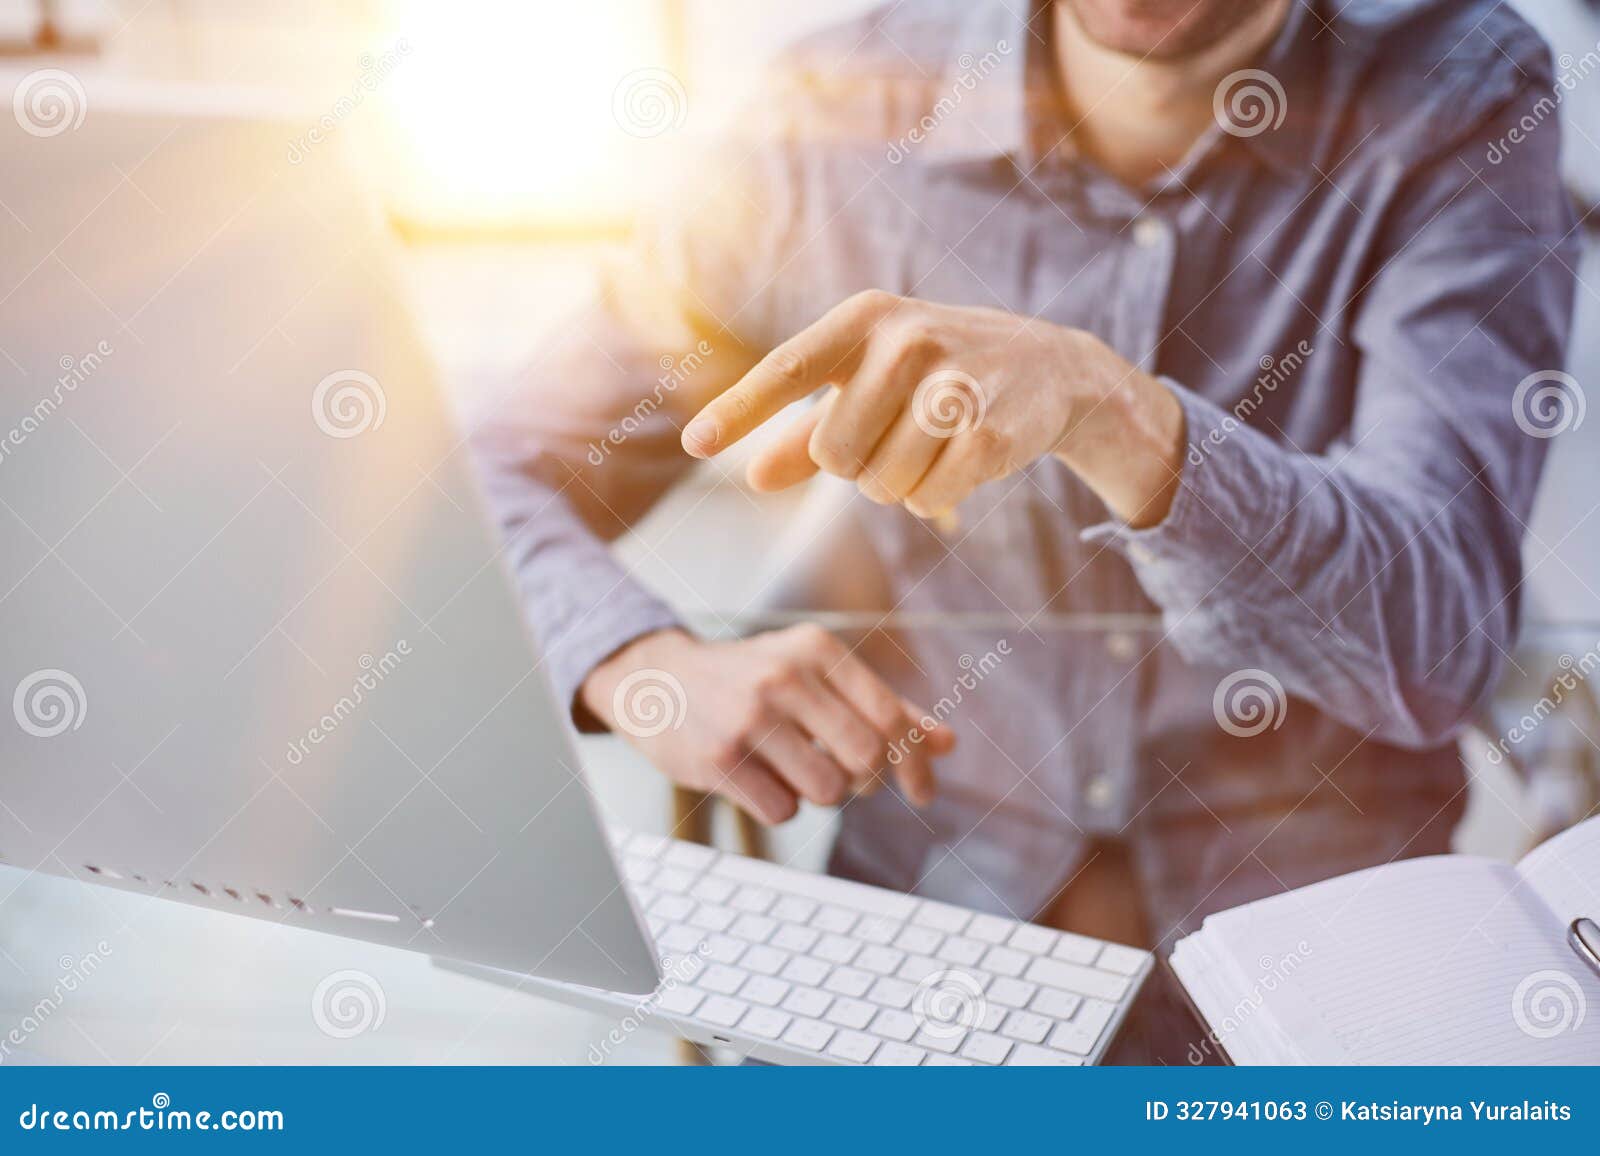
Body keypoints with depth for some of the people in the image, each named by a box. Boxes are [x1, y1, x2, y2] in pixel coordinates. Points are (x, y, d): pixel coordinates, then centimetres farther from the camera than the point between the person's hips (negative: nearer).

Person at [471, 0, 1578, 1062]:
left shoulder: (1463, 104, -13)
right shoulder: (849, 114, -10)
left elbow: (1437, 641, -26)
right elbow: (496, 488, -5)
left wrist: (1106, 405, -43)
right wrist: (650, 669, -27)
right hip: (925, 896, -3)